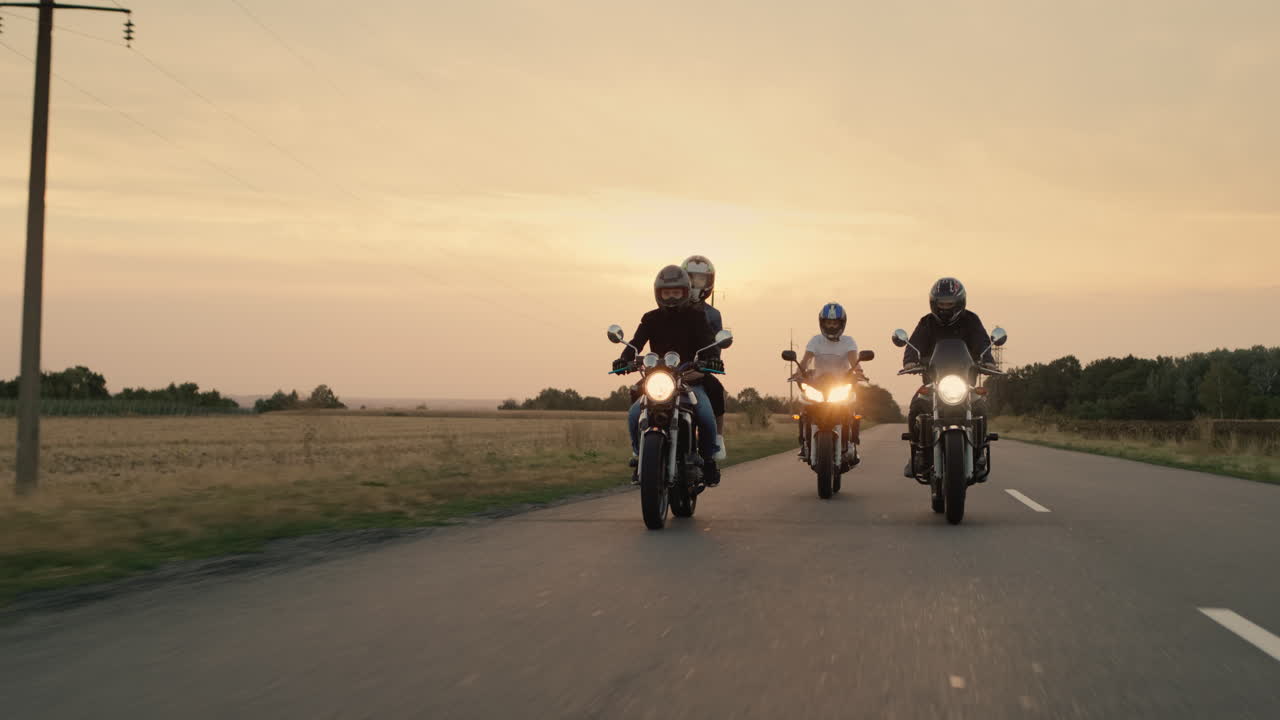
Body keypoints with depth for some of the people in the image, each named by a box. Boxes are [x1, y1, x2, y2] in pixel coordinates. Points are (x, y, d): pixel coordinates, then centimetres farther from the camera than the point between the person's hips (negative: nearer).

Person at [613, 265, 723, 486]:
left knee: (706, 416, -29)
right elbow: (637, 342, -6)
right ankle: (639, 453, 0)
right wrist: (625, 358, -29)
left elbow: (708, 342, -12)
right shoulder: (651, 319, 8)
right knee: (634, 415, -24)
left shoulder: (696, 317, 4)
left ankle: (709, 459, -4)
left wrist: (709, 358, -36)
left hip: (691, 382, -1)